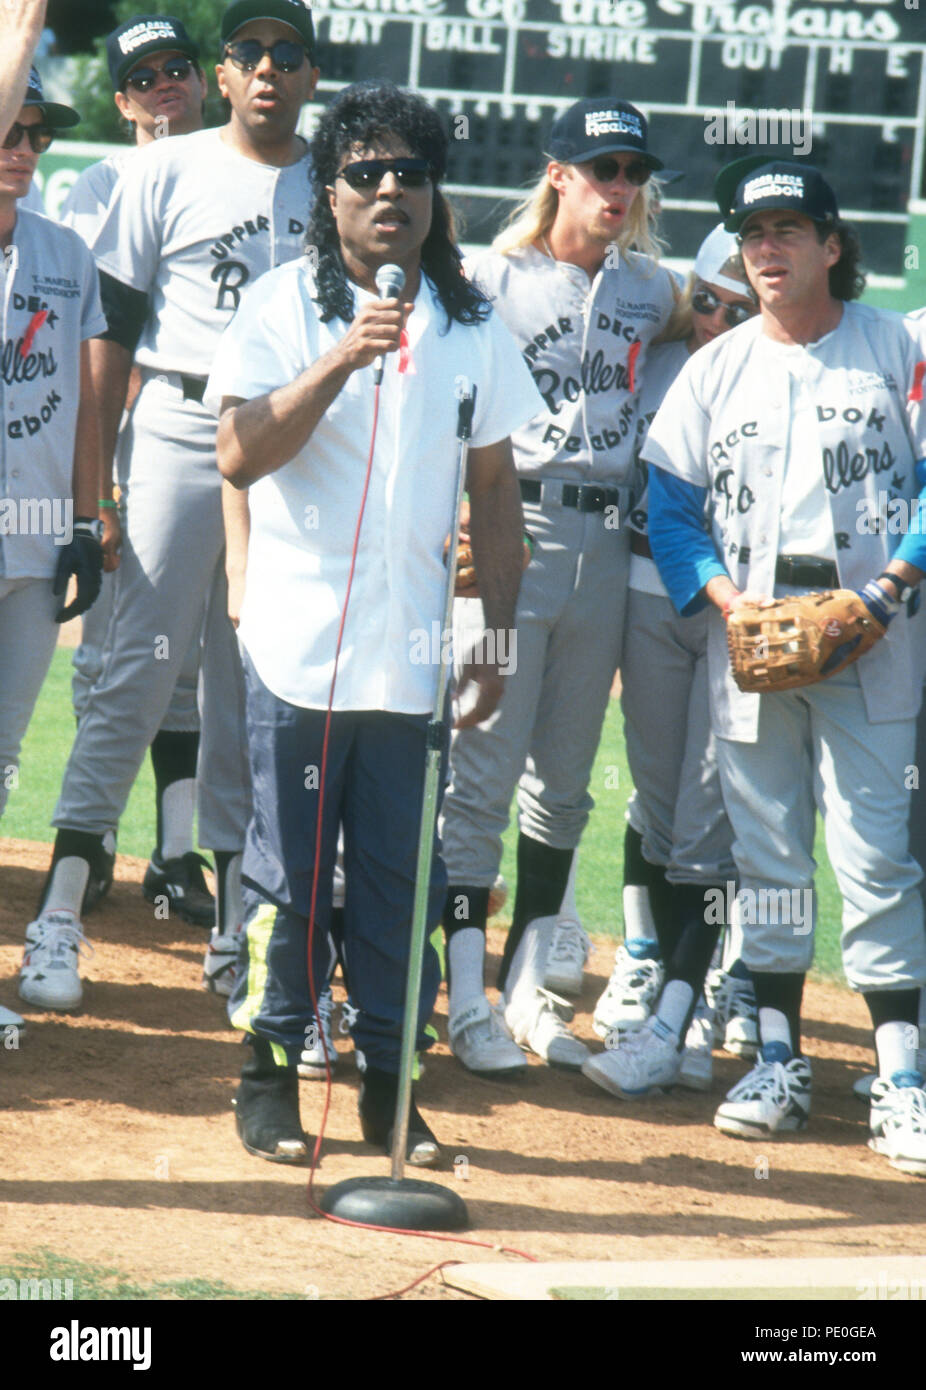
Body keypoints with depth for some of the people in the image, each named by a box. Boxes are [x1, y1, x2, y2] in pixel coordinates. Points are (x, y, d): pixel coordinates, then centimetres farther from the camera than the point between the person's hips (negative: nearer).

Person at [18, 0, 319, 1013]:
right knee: (140, 666, -8)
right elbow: (116, 332, 3)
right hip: (181, 434, -3)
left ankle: (240, 920, 14)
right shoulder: (166, 173, 4)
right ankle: (62, 908, -7)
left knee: (256, 686, 7)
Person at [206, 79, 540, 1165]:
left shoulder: (473, 325, 9)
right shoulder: (284, 307, -1)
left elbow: (493, 483, 13)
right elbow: (240, 454, -14)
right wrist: (343, 361, -23)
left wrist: (497, 630, 8)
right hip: (300, 649, -3)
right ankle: (270, 1074, 13)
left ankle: (390, 1083, 12)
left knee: (404, 875, 4)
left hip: (417, 650, 3)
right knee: (286, 872, 2)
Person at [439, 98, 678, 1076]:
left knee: (565, 778, 10)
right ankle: (467, 999, -4)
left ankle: (527, 986, 18)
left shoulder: (650, 290, 12)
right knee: (483, 771, -7)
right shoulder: (492, 281, -1)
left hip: (605, 545, 5)